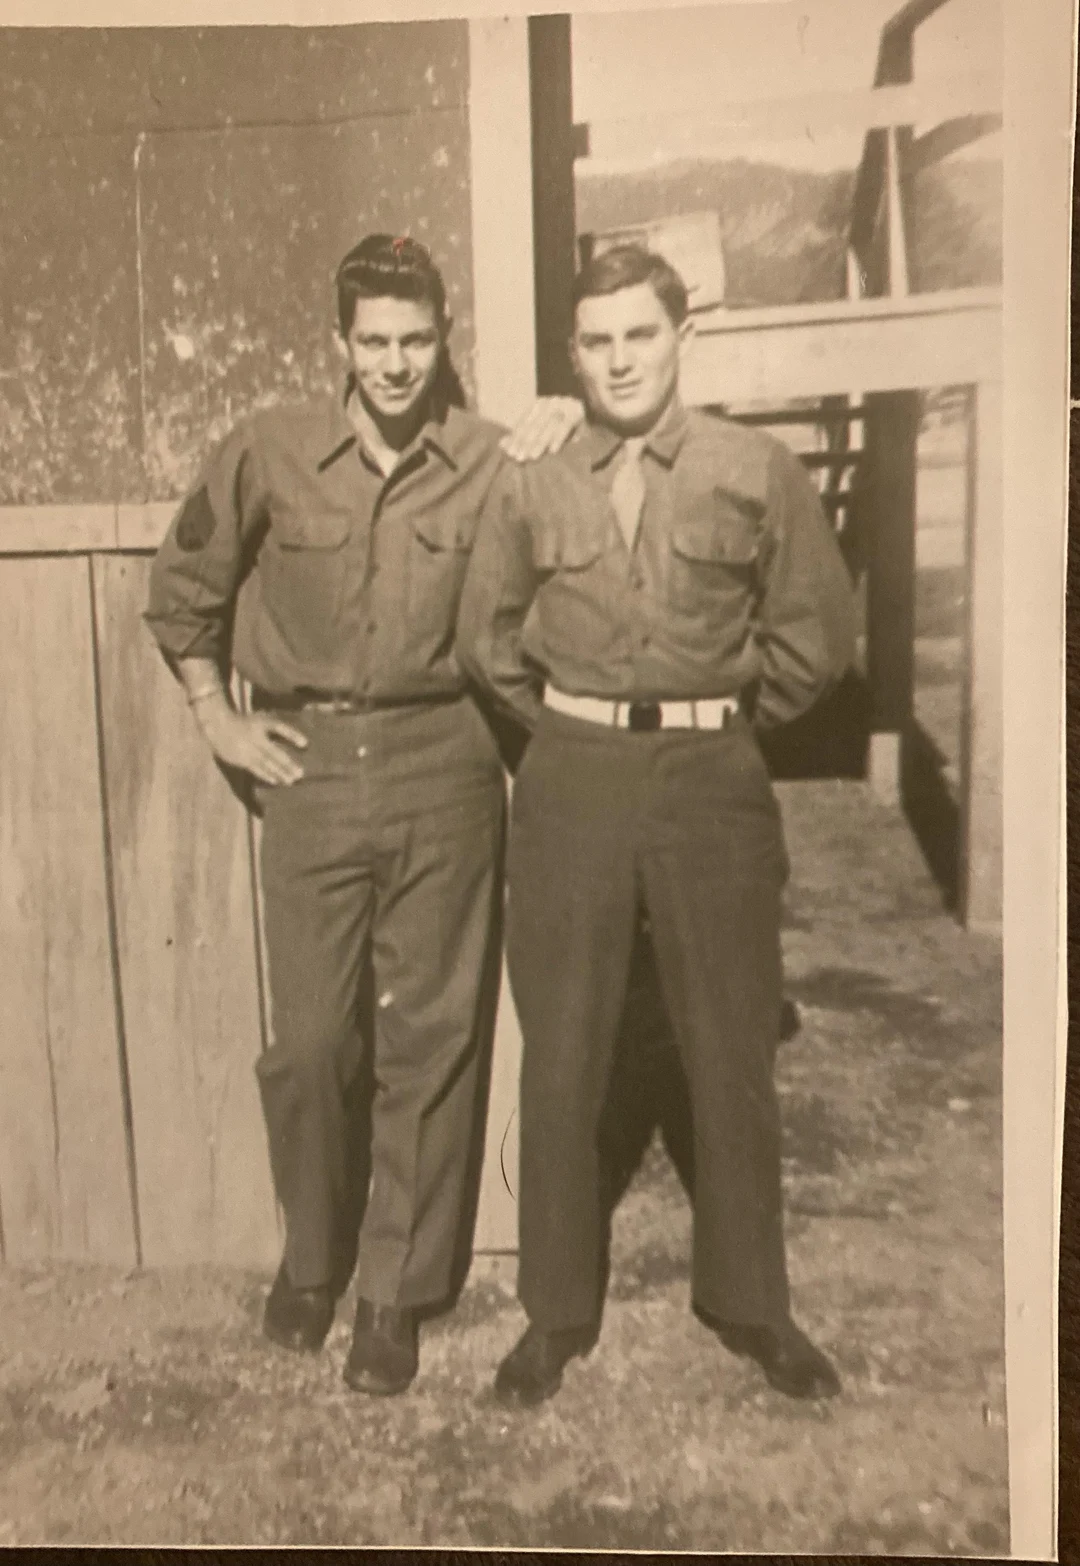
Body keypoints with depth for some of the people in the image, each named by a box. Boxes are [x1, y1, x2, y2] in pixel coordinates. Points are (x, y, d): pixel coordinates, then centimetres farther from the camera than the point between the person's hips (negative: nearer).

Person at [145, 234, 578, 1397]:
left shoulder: (493, 462, 1)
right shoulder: (268, 453, 2)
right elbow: (182, 590, 15)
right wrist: (217, 720, 10)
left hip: (443, 767, 0)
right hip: (312, 768, 0)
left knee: (431, 1039, 5)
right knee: (309, 1040, 5)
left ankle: (396, 1291, 23)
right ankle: (311, 1252, 32)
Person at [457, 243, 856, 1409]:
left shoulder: (757, 472, -2)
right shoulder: (529, 489, 3)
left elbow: (816, 637, 3)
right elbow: (486, 641, 15)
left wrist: (719, 725, 7)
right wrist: (569, 726, 12)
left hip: (712, 786, -1)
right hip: (570, 788, 1)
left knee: (733, 1059, 8)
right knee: (559, 1062, 7)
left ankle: (750, 1303, 29)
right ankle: (556, 1311, 25)